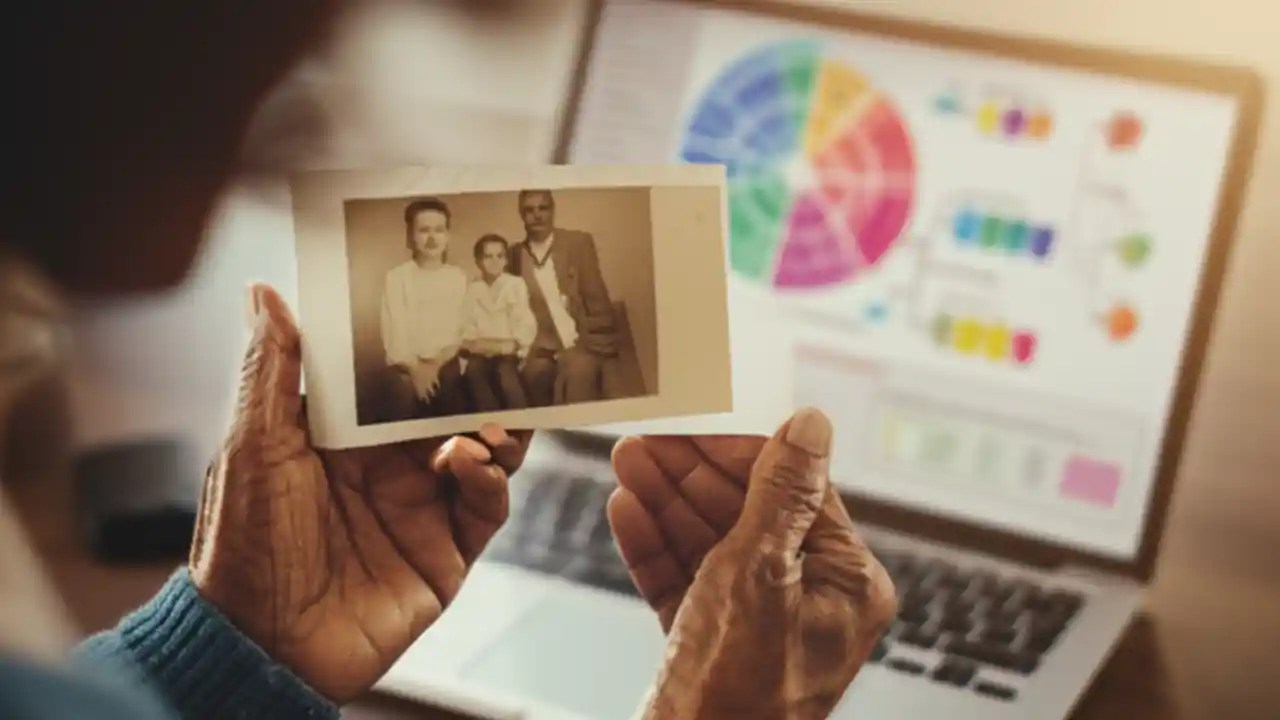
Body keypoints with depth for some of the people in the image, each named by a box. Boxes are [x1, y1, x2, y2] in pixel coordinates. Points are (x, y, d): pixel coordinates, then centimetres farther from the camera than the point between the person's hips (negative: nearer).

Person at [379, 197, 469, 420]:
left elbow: (461, 328, 2)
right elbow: (394, 331, -5)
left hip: (448, 366, 2)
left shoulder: (458, 277, 6)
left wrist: (438, 362, -12)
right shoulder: (396, 277, -2)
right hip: (406, 368, -2)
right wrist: (415, 368, -15)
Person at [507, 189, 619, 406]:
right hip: (545, 349, 2)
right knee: (536, 371, -28)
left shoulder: (578, 243, 5)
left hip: (581, 343, -2)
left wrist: (599, 340, -7)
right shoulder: (515, 255, 9)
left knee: (578, 369, -32)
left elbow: (596, 297, 3)